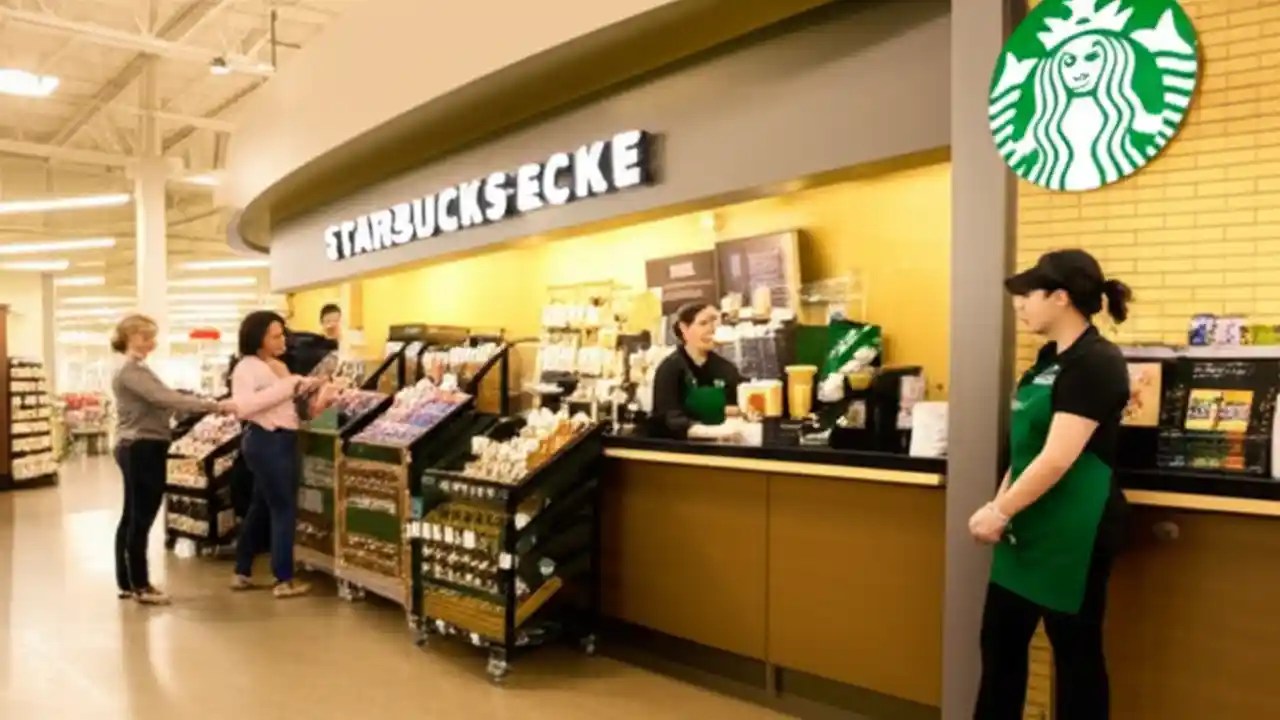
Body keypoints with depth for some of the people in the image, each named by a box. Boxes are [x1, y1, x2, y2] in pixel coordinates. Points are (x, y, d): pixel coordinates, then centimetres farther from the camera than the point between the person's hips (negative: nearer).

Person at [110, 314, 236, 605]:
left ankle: (127, 583, 21)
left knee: (132, 517, 14)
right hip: (141, 450, -11)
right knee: (141, 519, -4)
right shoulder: (130, 371, -16)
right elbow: (166, 398, -26)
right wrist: (215, 406, -29)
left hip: (140, 449, 11)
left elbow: (160, 401, 13)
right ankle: (140, 586, 4)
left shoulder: (135, 369, 17)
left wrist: (210, 407, 3)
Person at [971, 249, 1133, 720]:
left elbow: (1058, 458, -24)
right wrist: (1000, 506, 6)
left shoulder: (1097, 363, -18)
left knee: (1075, 649, 7)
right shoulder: (1050, 357, 10)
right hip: (1030, 527, 9)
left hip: (1073, 530, -9)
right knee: (1000, 640, 15)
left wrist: (1001, 511, -17)